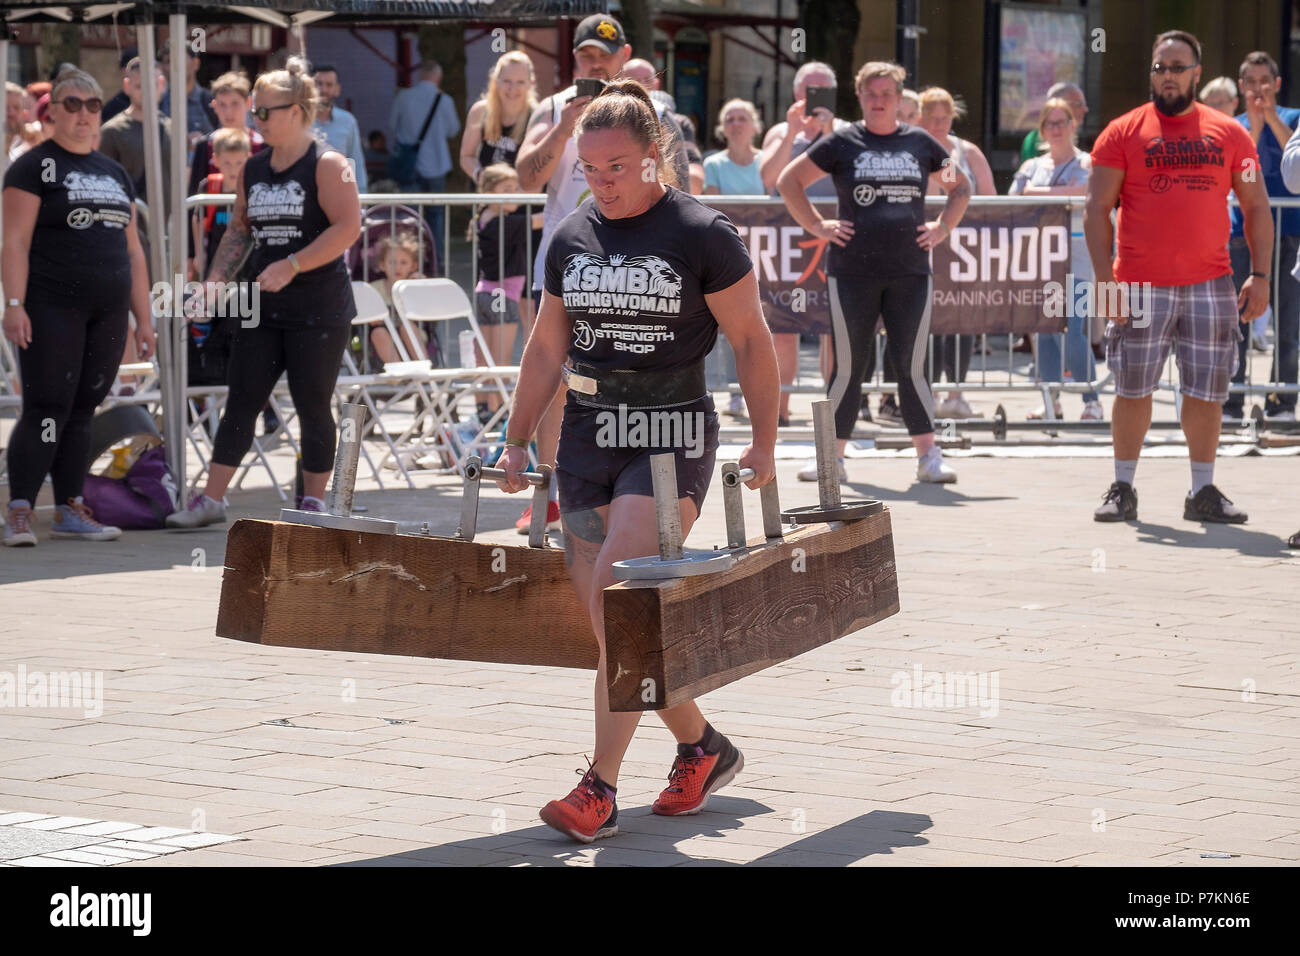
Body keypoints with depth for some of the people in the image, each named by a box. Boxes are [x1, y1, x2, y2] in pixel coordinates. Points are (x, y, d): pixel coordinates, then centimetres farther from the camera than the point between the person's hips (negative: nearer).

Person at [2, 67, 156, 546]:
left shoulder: (115, 173, 18)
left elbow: (132, 250, 20)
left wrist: (143, 318, 16)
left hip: (107, 314, 6)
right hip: (51, 310, -6)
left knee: (81, 412, 7)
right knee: (46, 410, -11)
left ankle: (70, 511, 11)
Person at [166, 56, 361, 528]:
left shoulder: (327, 165, -8)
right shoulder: (253, 169, 12)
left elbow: (348, 227, -17)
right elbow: (239, 229, 21)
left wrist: (291, 265, -22)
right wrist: (217, 278, 7)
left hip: (319, 309, -6)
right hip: (262, 307, 6)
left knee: (313, 406, 0)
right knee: (241, 401, 5)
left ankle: (314, 502, 11)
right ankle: (211, 499, 6)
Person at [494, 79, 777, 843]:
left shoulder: (703, 235, -7)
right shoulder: (571, 239, 8)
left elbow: (753, 341, -2)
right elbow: (548, 347, 18)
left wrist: (764, 442, -3)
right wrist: (518, 440, 16)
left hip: (671, 436, -6)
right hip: (588, 437, 6)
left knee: (617, 594, -19)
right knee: (611, 623, 6)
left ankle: (601, 790, -16)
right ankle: (702, 748, 26)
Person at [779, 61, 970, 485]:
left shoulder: (920, 143, 9)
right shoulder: (841, 144, 3)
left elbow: (960, 187, 22)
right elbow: (788, 181, 7)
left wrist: (943, 227, 8)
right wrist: (817, 226, -1)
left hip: (910, 274, 1)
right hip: (852, 272, -1)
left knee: (911, 367, 2)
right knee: (848, 367, 3)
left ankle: (928, 455, 6)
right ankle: (832, 455, 9)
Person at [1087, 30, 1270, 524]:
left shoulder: (1229, 134, 7)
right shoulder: (1123, 132, 1)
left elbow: (1256, 208, 10)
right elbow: (1096, 209, -1)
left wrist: (1260, 275, 0)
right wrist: (1105, 278, -9)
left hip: (1210, 285, 2)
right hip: (1141, 285, -1)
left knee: (1207, 392, 4)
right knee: (1133, 390, 3)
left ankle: (1203, 492, 14)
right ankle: (1122, 489, 14)